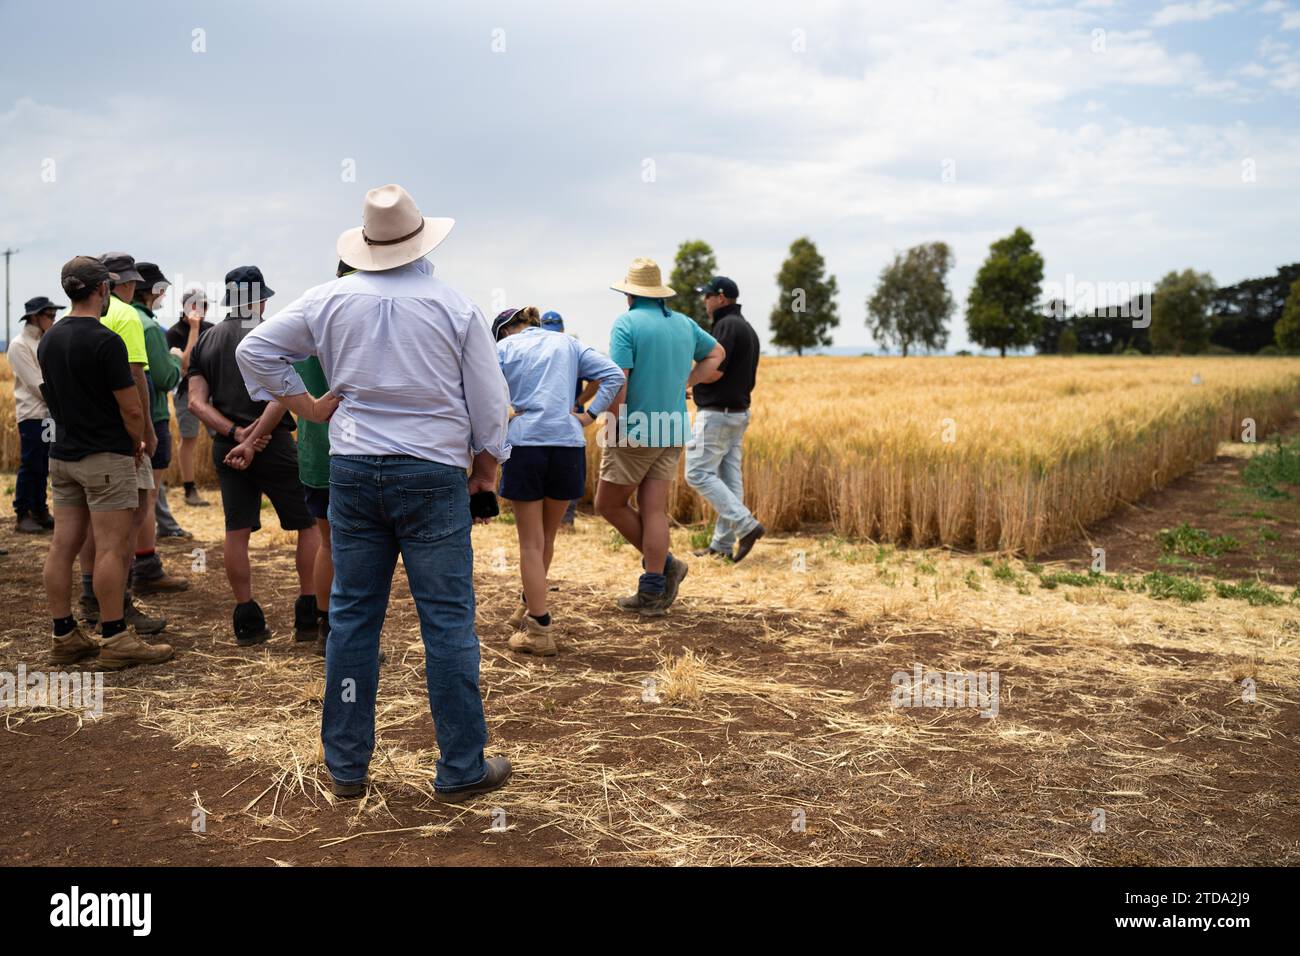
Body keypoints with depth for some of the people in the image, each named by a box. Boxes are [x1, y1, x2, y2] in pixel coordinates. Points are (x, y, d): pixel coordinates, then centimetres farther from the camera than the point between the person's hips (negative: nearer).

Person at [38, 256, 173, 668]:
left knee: (62, 547, 8)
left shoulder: (48, 340, 9)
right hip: (105, 457, -8)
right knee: (112, 549, -4)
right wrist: (137, 445, 3)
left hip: (63, 455, 8)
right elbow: (131, 409, -15)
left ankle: (64, 637, 15)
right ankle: (115, 640, 0)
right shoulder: (105, 341, -16)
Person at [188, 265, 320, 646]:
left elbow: (197, 402, 2)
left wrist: (235, 433, -8)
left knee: (236, 530, 7)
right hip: (272, 444, -5)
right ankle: (309, 615, 6)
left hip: (226, 447, 5)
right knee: (309, 524, 7)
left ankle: (247, 622, 10)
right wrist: (255, 436, -15)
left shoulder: (206, 340, 11)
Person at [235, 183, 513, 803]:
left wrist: (305, 406, 12)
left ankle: (346, 765, 19)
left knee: (352, 617, 11)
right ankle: (461, 769, 9)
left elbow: (254, 350, 7)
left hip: (352, 472, 3)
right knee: (448, 622, 2)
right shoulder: (454, 306, -4)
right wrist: (488, 462, 12)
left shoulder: (332, 299, 3)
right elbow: (489, 398, -1)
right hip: (433, 473, -3)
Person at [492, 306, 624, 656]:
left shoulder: (503, 348, 8)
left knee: (531, 542, 4)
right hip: (568, 443, 3)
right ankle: (528, 607, 36)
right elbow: (614, 375, 7)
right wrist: (590, 414, 5)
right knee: (546, 537, 20)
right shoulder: (568, 344, 17)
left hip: (524, 443, -3)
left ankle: (540, 630, 4)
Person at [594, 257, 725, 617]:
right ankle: (652, 593, 6)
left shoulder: (627, 323, -11)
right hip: (672, 433, 6)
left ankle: (665, 564, 5)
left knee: (609, 505, 8)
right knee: (654, 510, 7)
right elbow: (716, 353, 26)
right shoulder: (684, 324, 9)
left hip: (635, 432, -6)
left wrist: (610, 426, -10)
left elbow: (619, 380, -18)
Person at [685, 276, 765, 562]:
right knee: (729, 477, 8)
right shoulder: (748, 328, 17)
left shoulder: (726, 325, -14)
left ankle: (746, 525, -14)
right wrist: (698, 388, 20)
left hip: (716, 414, -10)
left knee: (698, 473, -8)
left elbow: (713, 372, -22)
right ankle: (723, 545, 11)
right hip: (739, 412, 10)